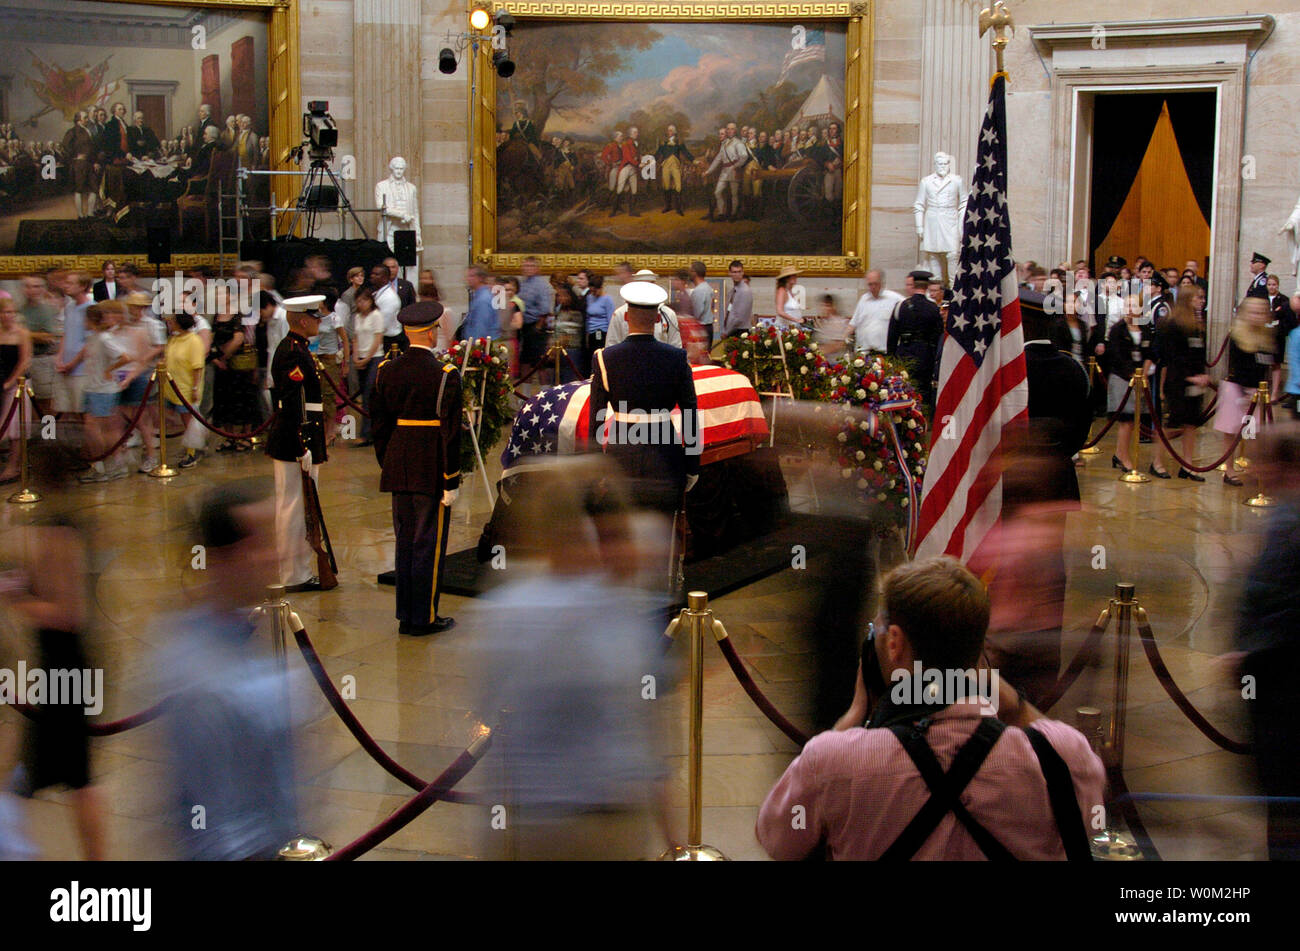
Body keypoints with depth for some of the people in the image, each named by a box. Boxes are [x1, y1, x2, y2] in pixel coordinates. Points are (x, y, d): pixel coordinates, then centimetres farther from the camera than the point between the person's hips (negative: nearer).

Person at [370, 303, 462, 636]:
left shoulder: (386, 371, 4)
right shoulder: (445, 375, -13)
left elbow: (378, 424, 9)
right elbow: (449, 431, -14)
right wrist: (452, 481, -10)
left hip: (399, 471, 6)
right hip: (432, 471, -6)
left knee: (405, 542, 13)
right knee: (429, 544, 3)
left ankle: (406, 617, 19)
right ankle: (424, 618, 8)